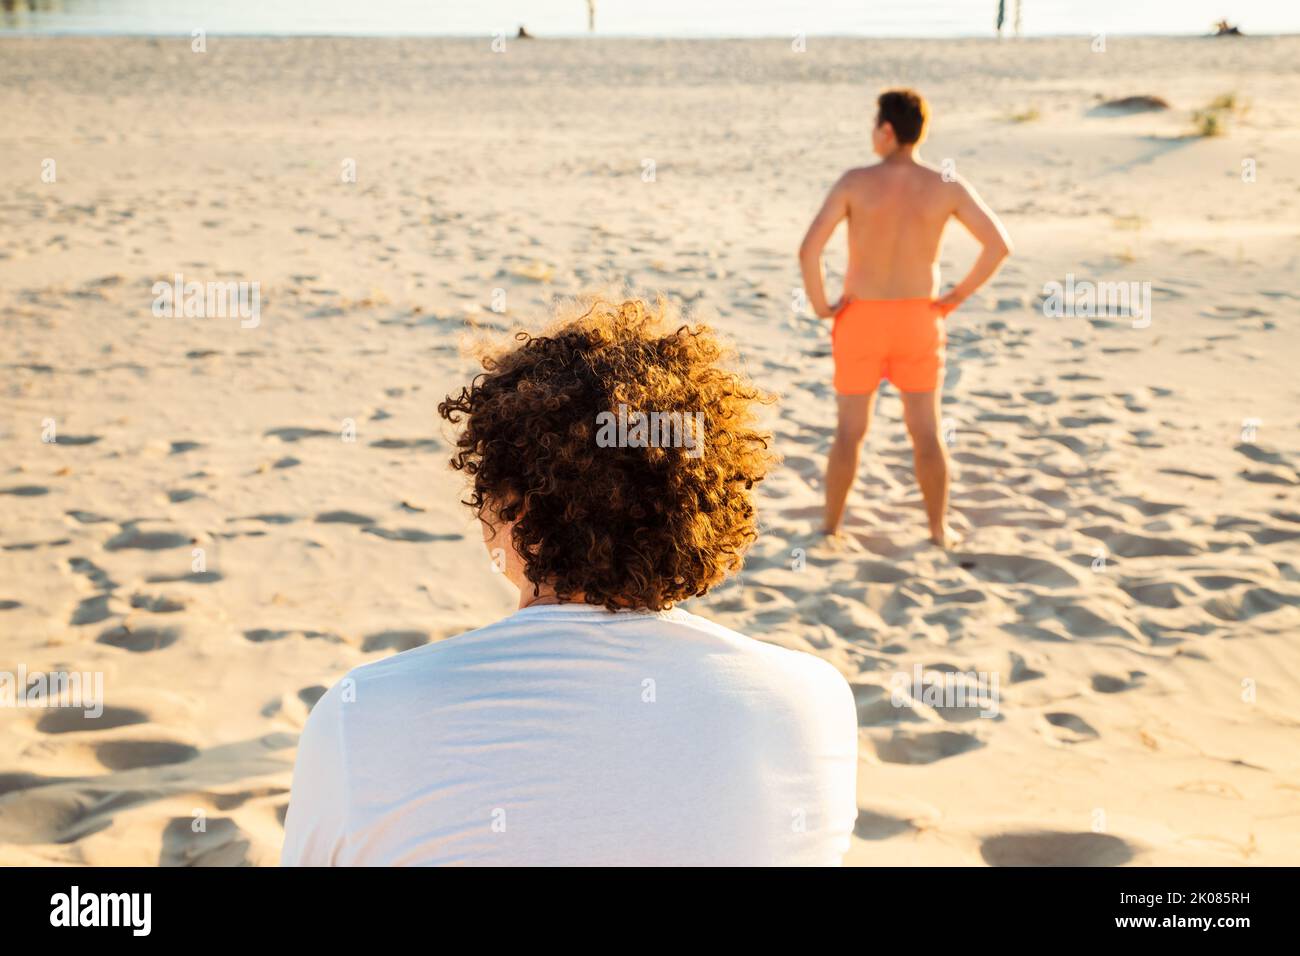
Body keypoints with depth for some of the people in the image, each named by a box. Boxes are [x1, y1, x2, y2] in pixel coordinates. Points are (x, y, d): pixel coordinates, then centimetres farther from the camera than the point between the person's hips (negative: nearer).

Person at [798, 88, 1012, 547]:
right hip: (917, 322, 1)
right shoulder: (947, 186, -8)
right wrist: (957, 296, 2)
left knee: (850, 430, 12)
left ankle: (830, 527, 18)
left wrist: (820, 305, -6)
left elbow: (809, 250, -23)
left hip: (860, 320, -1)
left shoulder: (854, 181, -14)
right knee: (926, 432, 14)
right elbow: (1000, 244, -9)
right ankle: (939, 528, 19)